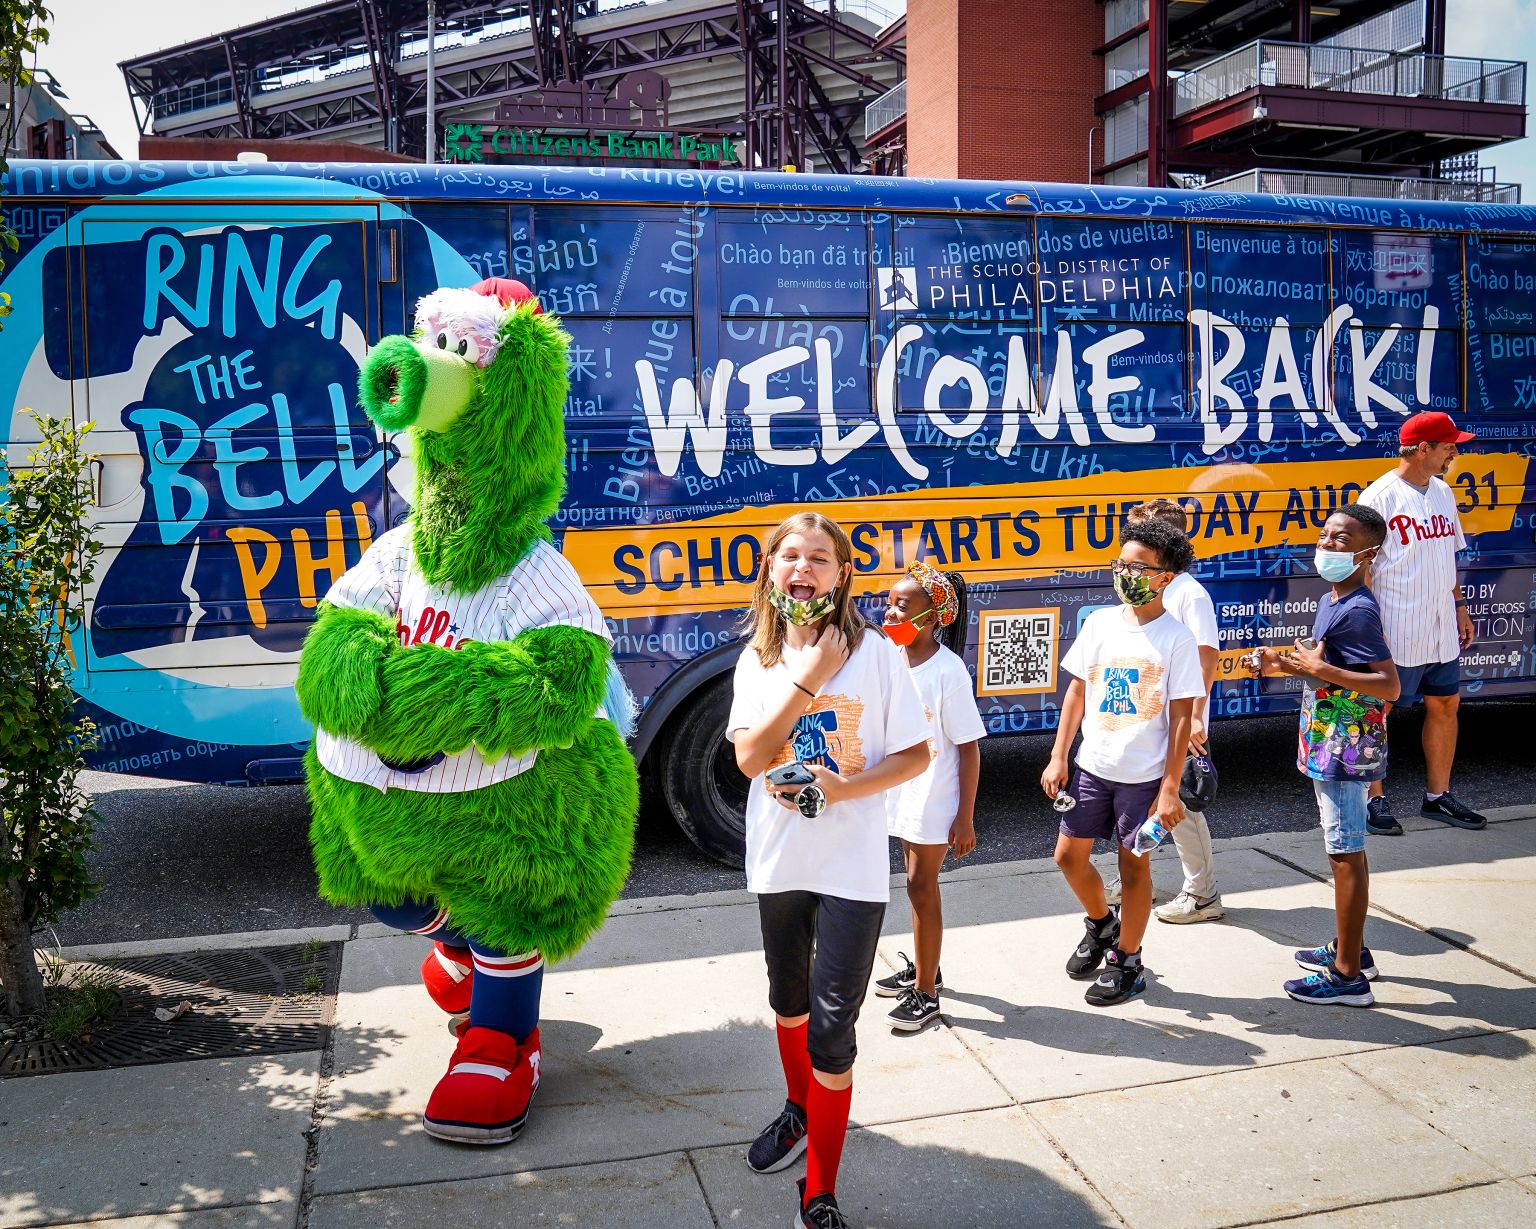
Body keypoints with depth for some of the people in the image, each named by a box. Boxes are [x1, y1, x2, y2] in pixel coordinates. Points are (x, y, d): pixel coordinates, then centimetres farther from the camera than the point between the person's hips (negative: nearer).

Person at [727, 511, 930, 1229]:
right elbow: (749, 758, -13)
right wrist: (807, 679, -18)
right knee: (789, 1002, 24)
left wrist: (845, 789, -22)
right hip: (778, 860, 4)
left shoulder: (875, 652, -9)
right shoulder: (757, 659, 0)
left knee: (832, 1028, -5)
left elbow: (917, 755, -7)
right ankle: (800, 1109, 51)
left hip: (852, 865, -4)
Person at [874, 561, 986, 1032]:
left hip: (935, 801, -6)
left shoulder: (947, 670, -19)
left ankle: (926, 994, 15)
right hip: (902, 796, 6)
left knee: (922, 886, 2)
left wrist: (965, 817, -15)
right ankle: (922, 967, 35)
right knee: (919, 883, 18)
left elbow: (969, 747, -16)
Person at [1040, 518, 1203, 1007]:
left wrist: (1170, 789, -13)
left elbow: (1181, 718, -10)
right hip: (1092, 766, 4)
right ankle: (1101, 924, 38)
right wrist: (1058, 757, 4)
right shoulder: (1100, 623, 1)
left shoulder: (1176, 639, -10)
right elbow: (1077, 692, 7)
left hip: (1144, 774, -4)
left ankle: (1127, 962, 24)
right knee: (1069, 855, 10)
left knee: (1134, 864, 7)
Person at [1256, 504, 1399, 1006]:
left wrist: (1321, 669, -27)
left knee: (1346, 854, -3)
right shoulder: (1331, 602, 10)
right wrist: (1288, 664, 8)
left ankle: (1348, 976, 5)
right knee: (1346, 851, 19)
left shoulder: (1358, 610, -20)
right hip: (1330, 747, 10)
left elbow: (1390, 685, -27)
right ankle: (1350, 948, 33)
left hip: (1345, 749, -10)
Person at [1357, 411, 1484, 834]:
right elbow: (1361, 566, -14)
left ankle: (1437, 796, 25)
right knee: (1378, 710, 1)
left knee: (1445, 705, 13)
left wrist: (1459, 604, 17)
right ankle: (1374, 799, 13)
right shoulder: (1379, 497, -13)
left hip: (1441, 628, 8)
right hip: (1396, 631, -8)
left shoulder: (1442, 492, 11)